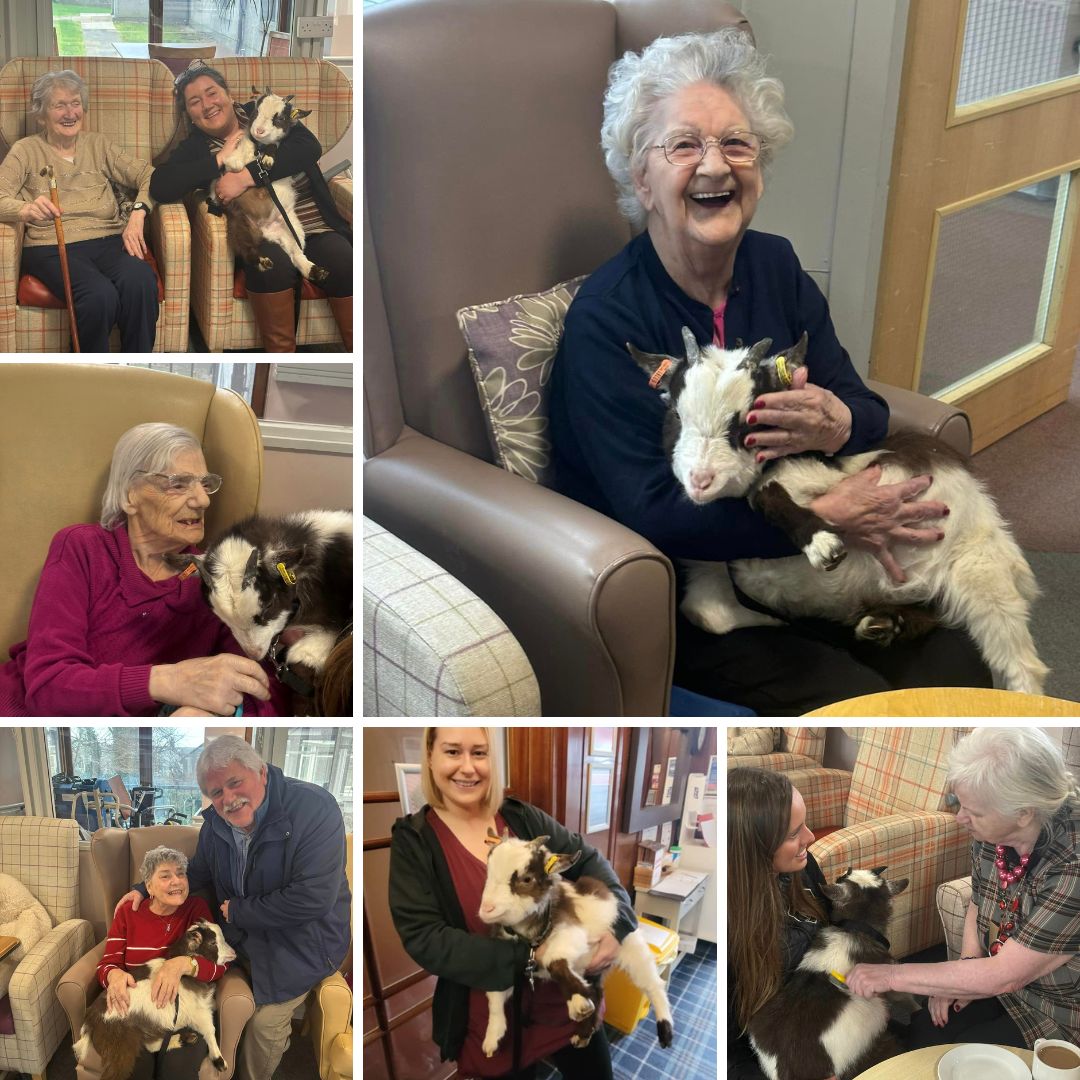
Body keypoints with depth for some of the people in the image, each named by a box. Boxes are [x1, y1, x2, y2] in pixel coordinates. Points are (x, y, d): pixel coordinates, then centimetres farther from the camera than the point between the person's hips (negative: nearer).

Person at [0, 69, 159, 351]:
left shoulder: (98, 144, 20)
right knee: (100, 295, -35)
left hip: (108, 240, 3)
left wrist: (138, 215, -7)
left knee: (140, 283, -33)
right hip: (51, 246, -2)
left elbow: (148, 176, 14)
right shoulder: (26, 150, 10)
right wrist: (26, 210, -28)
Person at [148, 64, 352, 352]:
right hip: (261, 237, 0)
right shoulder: (195, 147, 12)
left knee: (343, 263, -32)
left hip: (316, 228, 1)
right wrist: (220, 158, -8)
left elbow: (309, 147, -8)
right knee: (271, 261, -37)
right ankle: (280, 352, -24)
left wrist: (248, 176, -16)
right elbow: (160, 188, -7)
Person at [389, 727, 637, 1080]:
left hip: (567, 1000, 3)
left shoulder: (522, 818, -2)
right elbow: (424, 938, -16)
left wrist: (617, 922, -18)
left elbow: (588, 860, 3)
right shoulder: (413, 841, -10)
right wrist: (527, 958, -23)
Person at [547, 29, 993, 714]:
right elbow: (650, 513, -23)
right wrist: (828, 517, -23)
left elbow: (869, 412, 4)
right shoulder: (606, 321, -17)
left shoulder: (775, 266, 4)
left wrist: (837, 425, -22)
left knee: (960, 666, -10)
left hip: (793, 559, 6)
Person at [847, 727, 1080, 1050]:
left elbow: (1003, 974, -30)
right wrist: (967, 969, -8)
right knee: (921, 1030, -9)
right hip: (1002, 979, 6)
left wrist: (892, 975, -25)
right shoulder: (990, 834, -12)